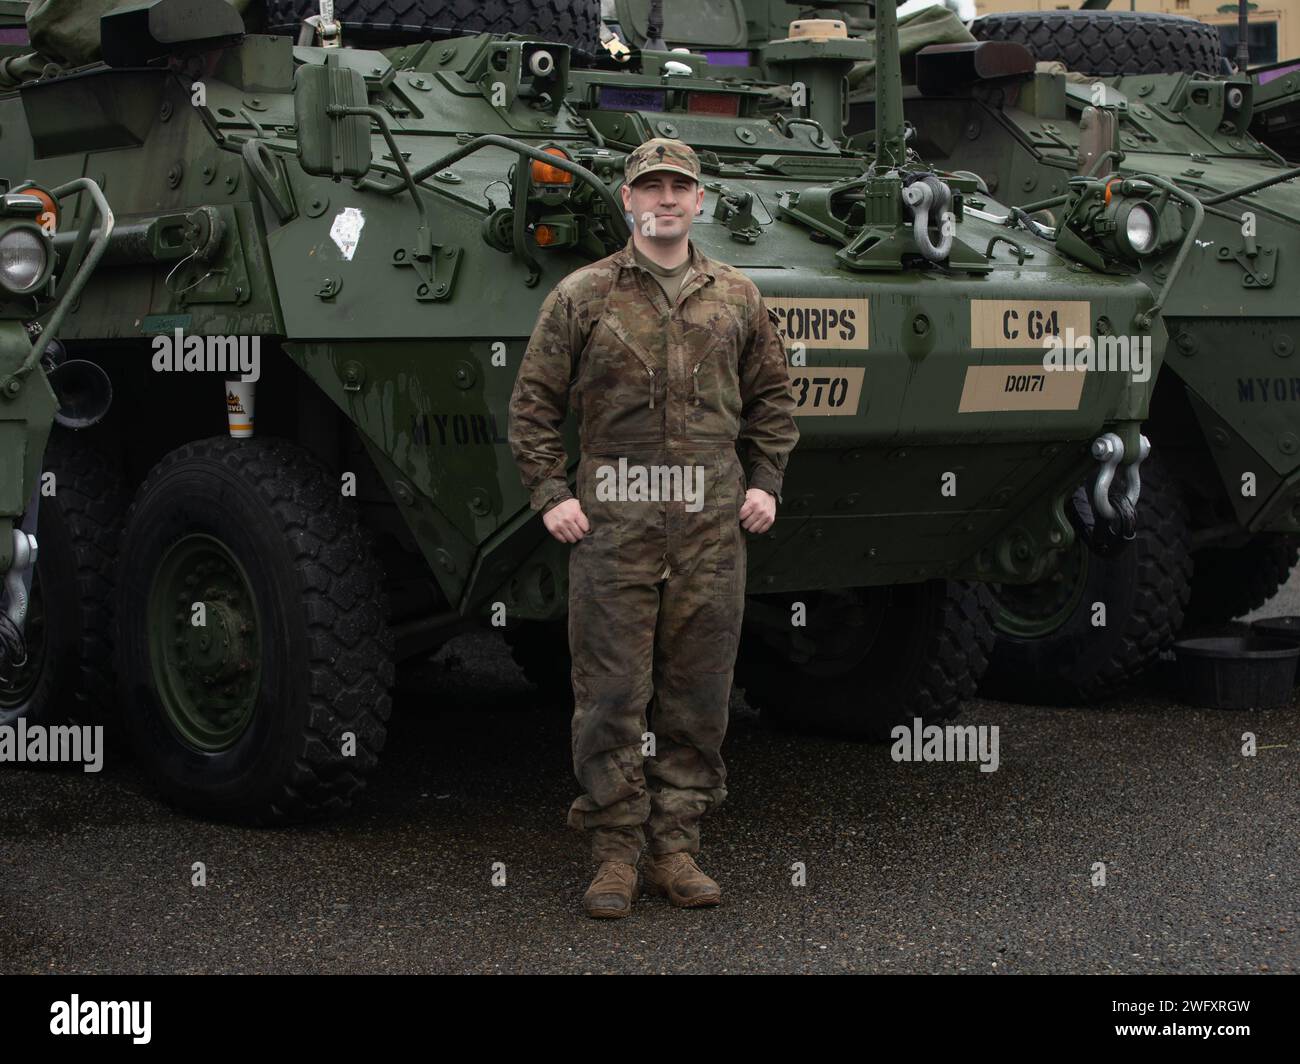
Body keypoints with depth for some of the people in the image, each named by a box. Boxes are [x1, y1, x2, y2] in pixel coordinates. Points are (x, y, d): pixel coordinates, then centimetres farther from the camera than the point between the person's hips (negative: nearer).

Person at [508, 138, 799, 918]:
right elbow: (534, 402, 6)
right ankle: (616, 854, 7)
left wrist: (765, 482, 9)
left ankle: (677, 847, 15)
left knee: (698, 694, 6)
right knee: (612, 694, -1)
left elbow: (774, 398, 20)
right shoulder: (583, 297, 4)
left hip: (711, 527, 3)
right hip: (613, 523, -2)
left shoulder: (737, 298, 12)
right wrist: (550, 493, -3)